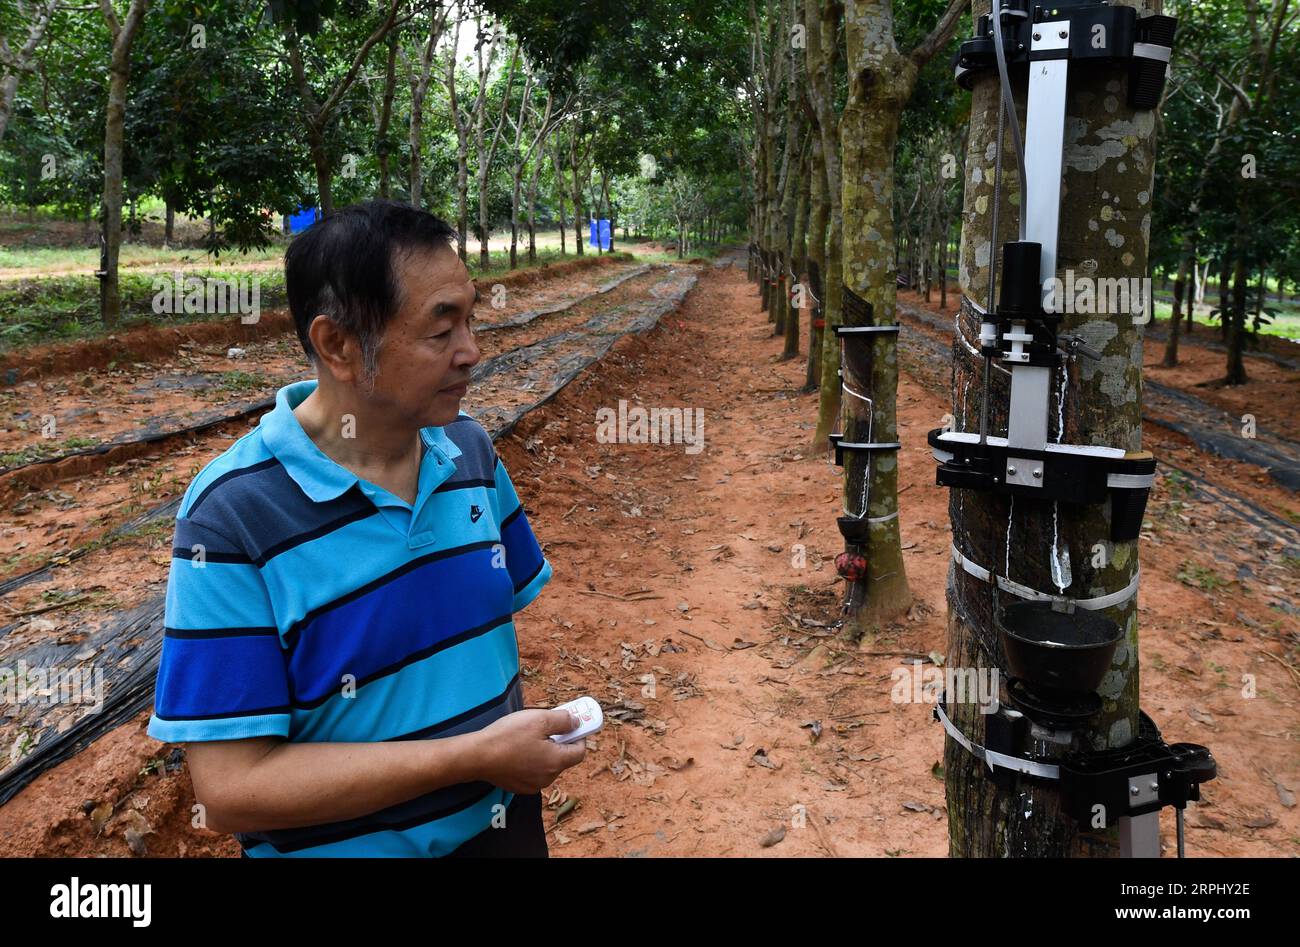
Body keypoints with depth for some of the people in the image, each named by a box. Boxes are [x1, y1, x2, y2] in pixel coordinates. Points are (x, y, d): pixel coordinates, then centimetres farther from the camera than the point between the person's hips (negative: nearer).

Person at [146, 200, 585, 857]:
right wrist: (479, 754, -25)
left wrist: (523, 744, -6)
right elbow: (230, 790, -23)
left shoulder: (471, 450, -6)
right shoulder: (230, 518, -22)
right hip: (347, 844, -4)